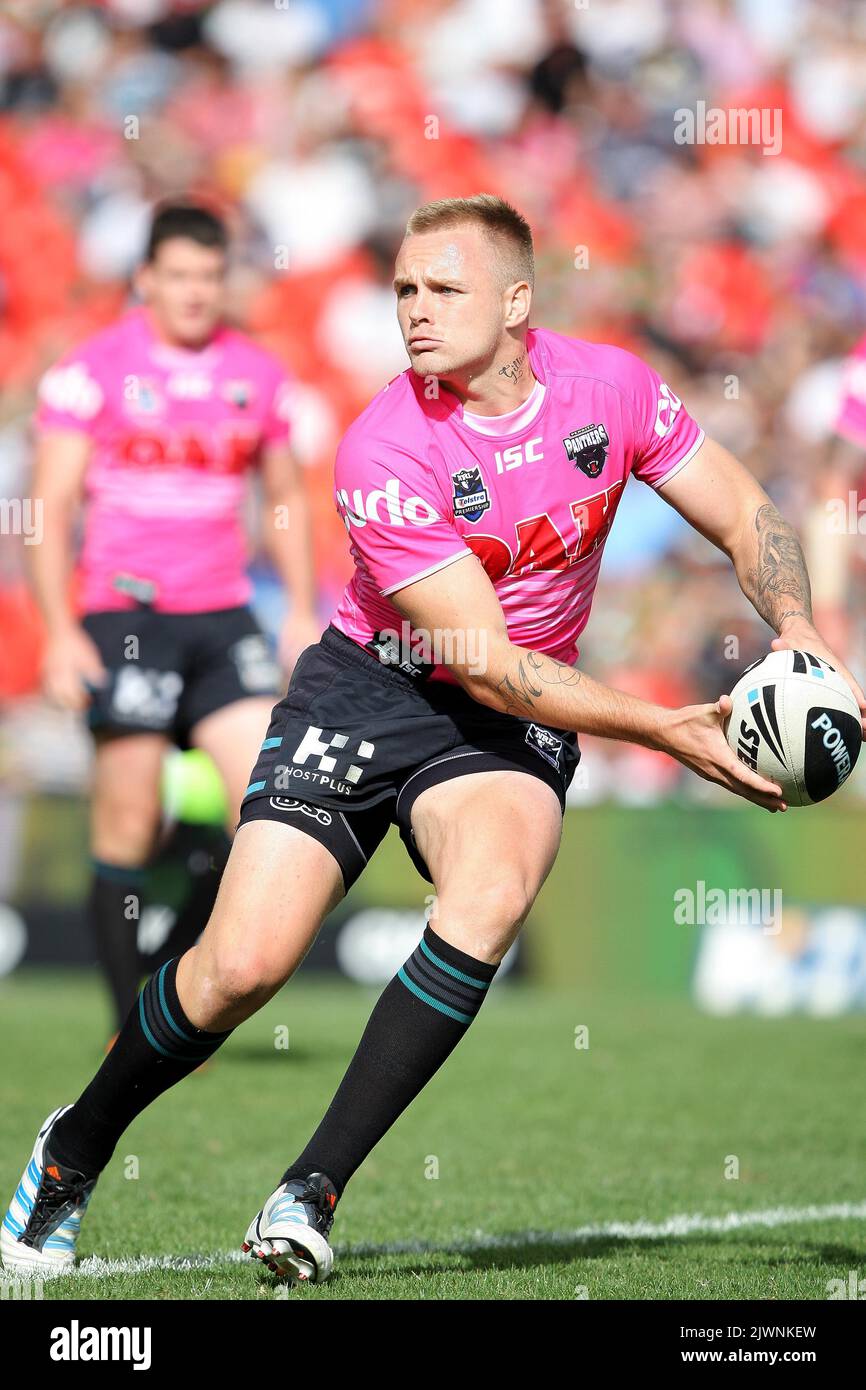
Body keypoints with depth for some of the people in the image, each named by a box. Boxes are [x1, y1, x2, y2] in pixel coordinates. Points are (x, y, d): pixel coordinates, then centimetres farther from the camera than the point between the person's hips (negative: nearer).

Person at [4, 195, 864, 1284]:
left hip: (520, 722, 2)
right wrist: (665, 732, -25)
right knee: (244, 963, -13)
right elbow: (486, 665, -22)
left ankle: (311, 1190, -22)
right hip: (369, 691, -2)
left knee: (490, 895, -31)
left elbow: (745, 519, 5)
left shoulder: (610, 386, -9)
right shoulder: (383, 452, -21)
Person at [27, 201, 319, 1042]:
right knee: (127, 825, -3)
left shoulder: (257, 375, 10)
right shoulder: (92, 372, -2)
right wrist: (59, 632, -11)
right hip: (123, 616, -4)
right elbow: (51, 508, -3)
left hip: (223, 621, 4)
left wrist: (303, 612, 11)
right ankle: (131, 1025, 8)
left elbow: (287, 499, 21)